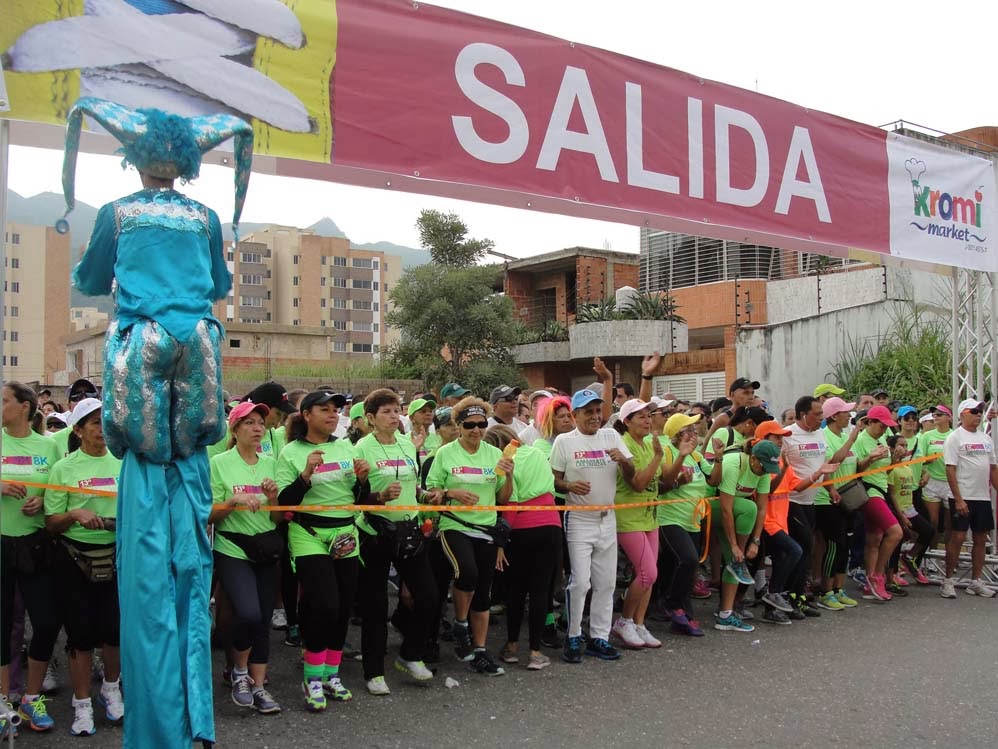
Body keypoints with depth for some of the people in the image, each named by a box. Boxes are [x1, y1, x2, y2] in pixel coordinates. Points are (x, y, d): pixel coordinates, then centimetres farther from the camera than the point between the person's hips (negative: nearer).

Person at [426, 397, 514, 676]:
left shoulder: (494, 454, 7)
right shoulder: (446, 453, -2)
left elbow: (503, 499, 9)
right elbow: (430, 492, 0)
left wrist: (509, 476, -8)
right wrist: (452, 493, -17)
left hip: (486, 528, 4)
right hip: (454, 525, -4)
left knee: (483, 592, 6)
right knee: (467, 572, -29)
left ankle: (479, 651, 19)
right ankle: (460, 625, -2)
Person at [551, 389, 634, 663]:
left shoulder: (611, 436, 7)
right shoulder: (564, 441, -3)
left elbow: (631, 476, 6)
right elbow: (553, 479, -3)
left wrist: (622, 460, -15)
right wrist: (569, 486, -23)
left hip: (607, 519, 4)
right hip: (578, 520, -4)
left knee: (606, 583, 9)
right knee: (580, 581, -8)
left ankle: (599, 638, 20)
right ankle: (573, 638, 8)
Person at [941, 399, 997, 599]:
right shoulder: (955, 438, -6)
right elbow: (950, 470, -11)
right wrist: (958, 499, -17)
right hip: (963, 497, -6)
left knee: (981, 539, 9)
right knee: (958, 537, -4)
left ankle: (975, 582, 17)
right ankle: (948, 581, 4)